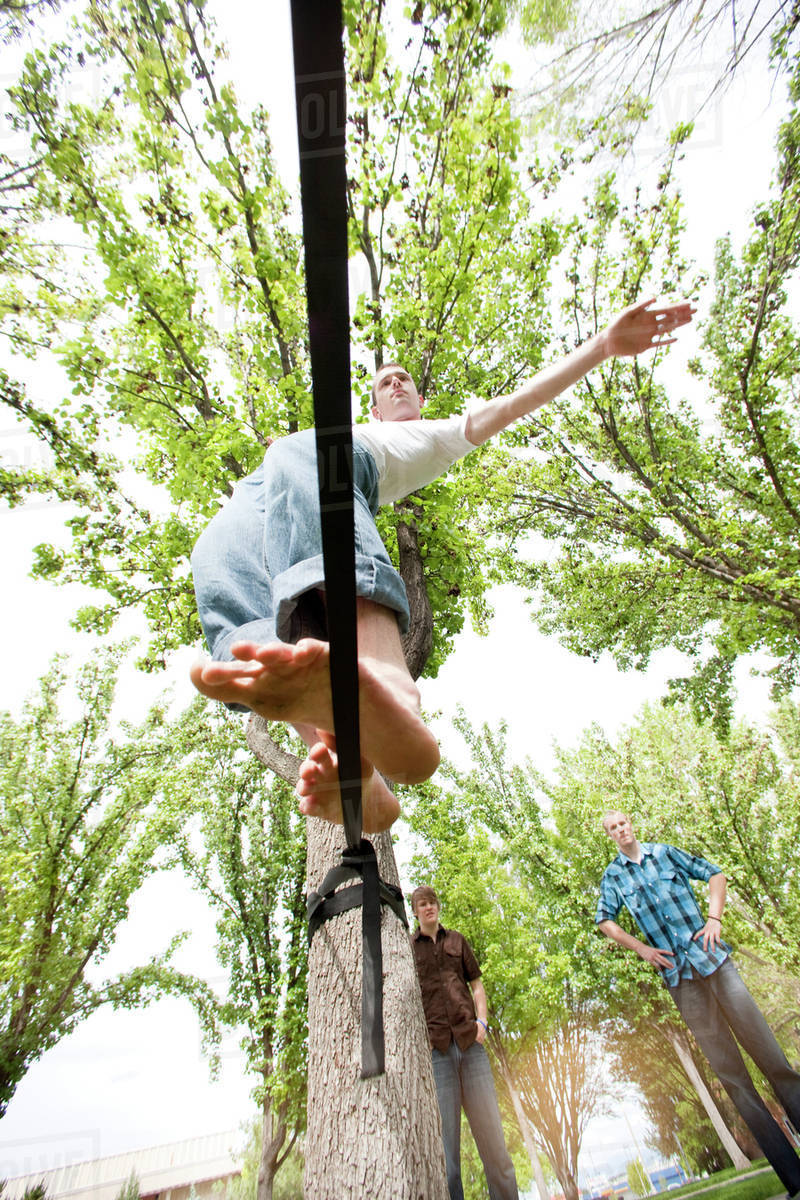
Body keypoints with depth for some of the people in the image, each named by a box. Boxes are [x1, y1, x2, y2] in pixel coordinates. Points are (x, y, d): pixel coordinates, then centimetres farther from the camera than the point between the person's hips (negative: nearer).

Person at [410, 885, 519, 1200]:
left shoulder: (456, 941, 16)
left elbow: (476, 985, 17)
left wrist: (482, 1020, 1)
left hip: (469, 1041, 2)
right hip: (434, 1047, -2)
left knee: (492, 1133, 3)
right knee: (445, 1138, 1)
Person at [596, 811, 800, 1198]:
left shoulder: (665, 852, 3)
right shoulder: (612, 876, 3)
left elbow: (714, 874, 7)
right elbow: (605, 920, 8)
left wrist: (714, 918, -5)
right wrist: (642, 949, -3)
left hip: (712, 956, 0)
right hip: (678, 975, 0)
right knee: (729, 1072, 4)